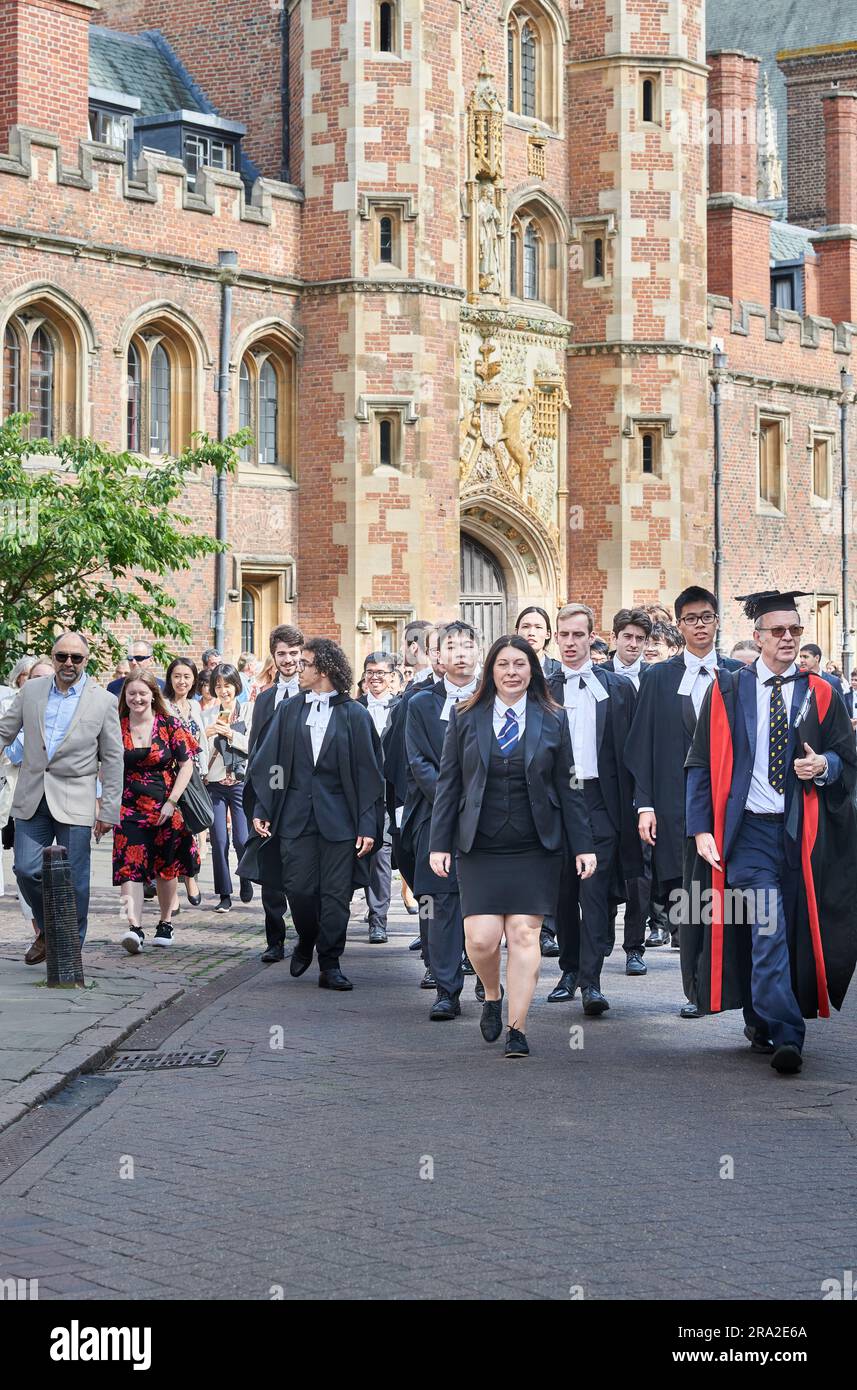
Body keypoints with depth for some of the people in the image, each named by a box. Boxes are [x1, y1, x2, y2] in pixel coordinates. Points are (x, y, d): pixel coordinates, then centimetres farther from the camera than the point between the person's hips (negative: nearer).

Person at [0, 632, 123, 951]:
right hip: (31, 799, 2)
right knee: (26, 870, -2)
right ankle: (47, 930, 22)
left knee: (74, 880, -2)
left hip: (74, 802, -2)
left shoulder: (103, 701, 1)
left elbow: (112, 760, 2)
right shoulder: (30, 691, 7)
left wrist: (109, 811, -1)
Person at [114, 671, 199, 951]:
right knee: (131, 866, -14)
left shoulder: (170, 725, -2)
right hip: (129, 808, 0)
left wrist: (172, 802, -9)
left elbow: (186, 764, -2)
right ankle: (135, 928, -22)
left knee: (166, 867, 10)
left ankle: (166, 923, 26)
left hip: (165, 807, 0)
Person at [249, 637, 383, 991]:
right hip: (296, 814, 2)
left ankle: (329, 965, 10)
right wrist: (261, 810, 0)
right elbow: (268, 762, 8)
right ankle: (306, 942, 26)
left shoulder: (354, 715, 0)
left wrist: (368, 825, -7)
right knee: (298, 888, -2)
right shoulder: (289, 711, 9)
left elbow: (368, 773, -1)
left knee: (336, 893, 0)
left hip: (338, 817, -2)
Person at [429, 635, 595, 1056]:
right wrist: (439, 843, 0)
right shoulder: (465, 716, 5)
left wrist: (582, 845, 2)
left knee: (524, 934, -5)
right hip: (479, 847, 0)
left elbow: (568, 787, 6)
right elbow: (448, 783, 6)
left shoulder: (552, 720, 5)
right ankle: (492, 995, 23)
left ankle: (517, 1028, 2)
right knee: (481, 938, -8)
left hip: (535, 848, 0)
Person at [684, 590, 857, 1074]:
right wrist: (702, 828, -5)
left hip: (803, 832, 2)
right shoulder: (728, 691, 4)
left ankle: (763, 1022, 22)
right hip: (750, 830, -2)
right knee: (766, 932, -12)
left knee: (796, 931, 5)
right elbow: (702, 763, 3)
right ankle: (785, 1034, -15)